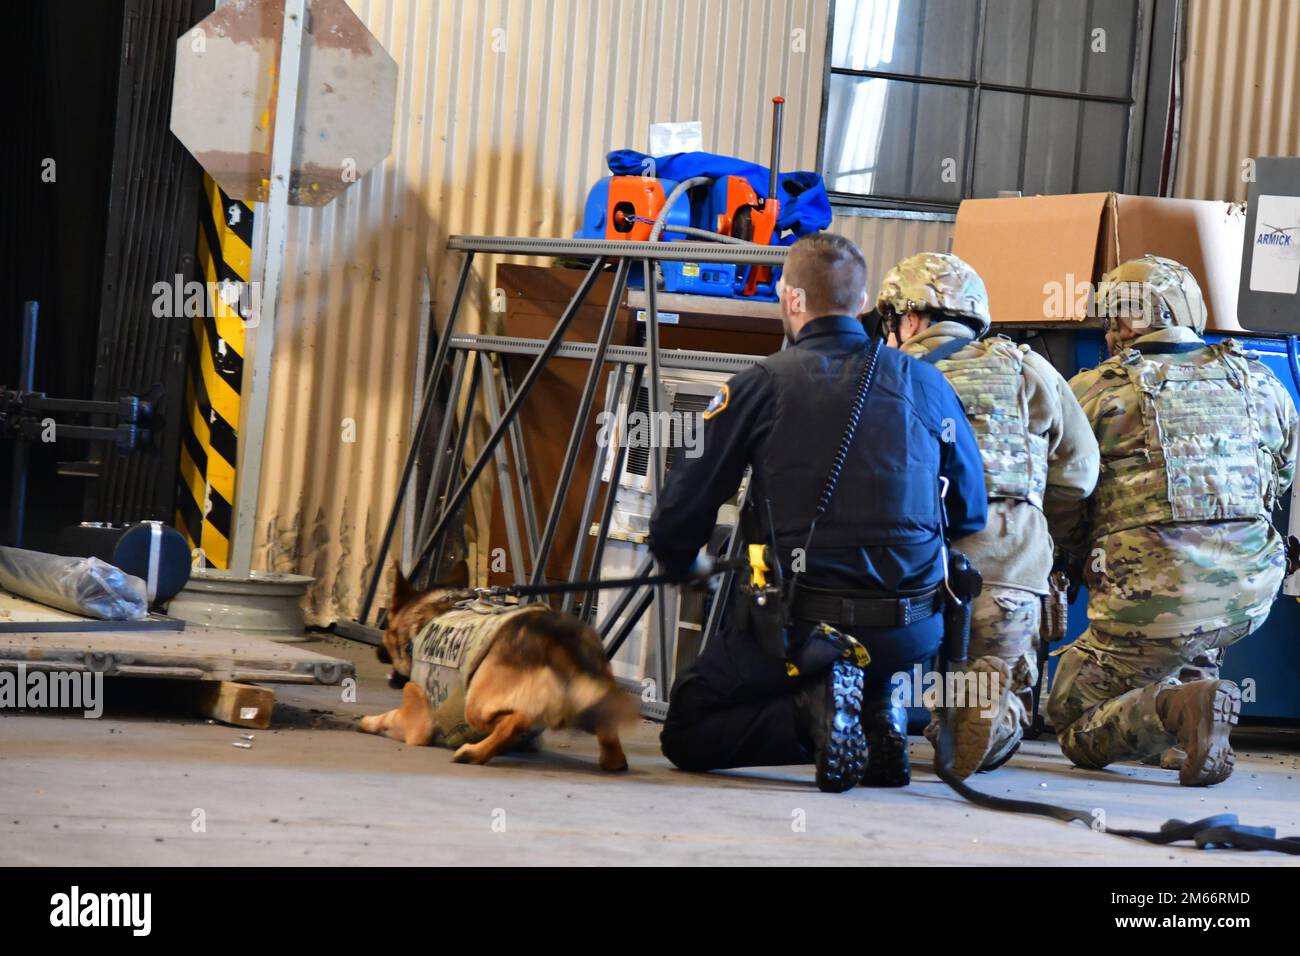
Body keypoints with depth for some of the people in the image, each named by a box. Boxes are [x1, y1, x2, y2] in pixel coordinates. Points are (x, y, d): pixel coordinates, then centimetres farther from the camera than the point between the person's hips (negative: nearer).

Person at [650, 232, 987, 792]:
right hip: (913, 634, 4)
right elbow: (971, 514, 15)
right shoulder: (924, 383, 6)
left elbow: (684, 506, 2)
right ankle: (875, 717, 5)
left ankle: (811, 714, -16)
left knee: (686, 730, 11)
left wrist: (680, 567, 24)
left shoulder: (762, 385, -2)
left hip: (803, 623, -4)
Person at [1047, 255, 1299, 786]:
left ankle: (1178, 707, -16)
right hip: (1251, 597, 5)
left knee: (1072, 724, 11)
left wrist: (1088, 556, 24)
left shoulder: (1094, 392, 0)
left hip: (1151, 606, -5)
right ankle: (1194, 680, 19)